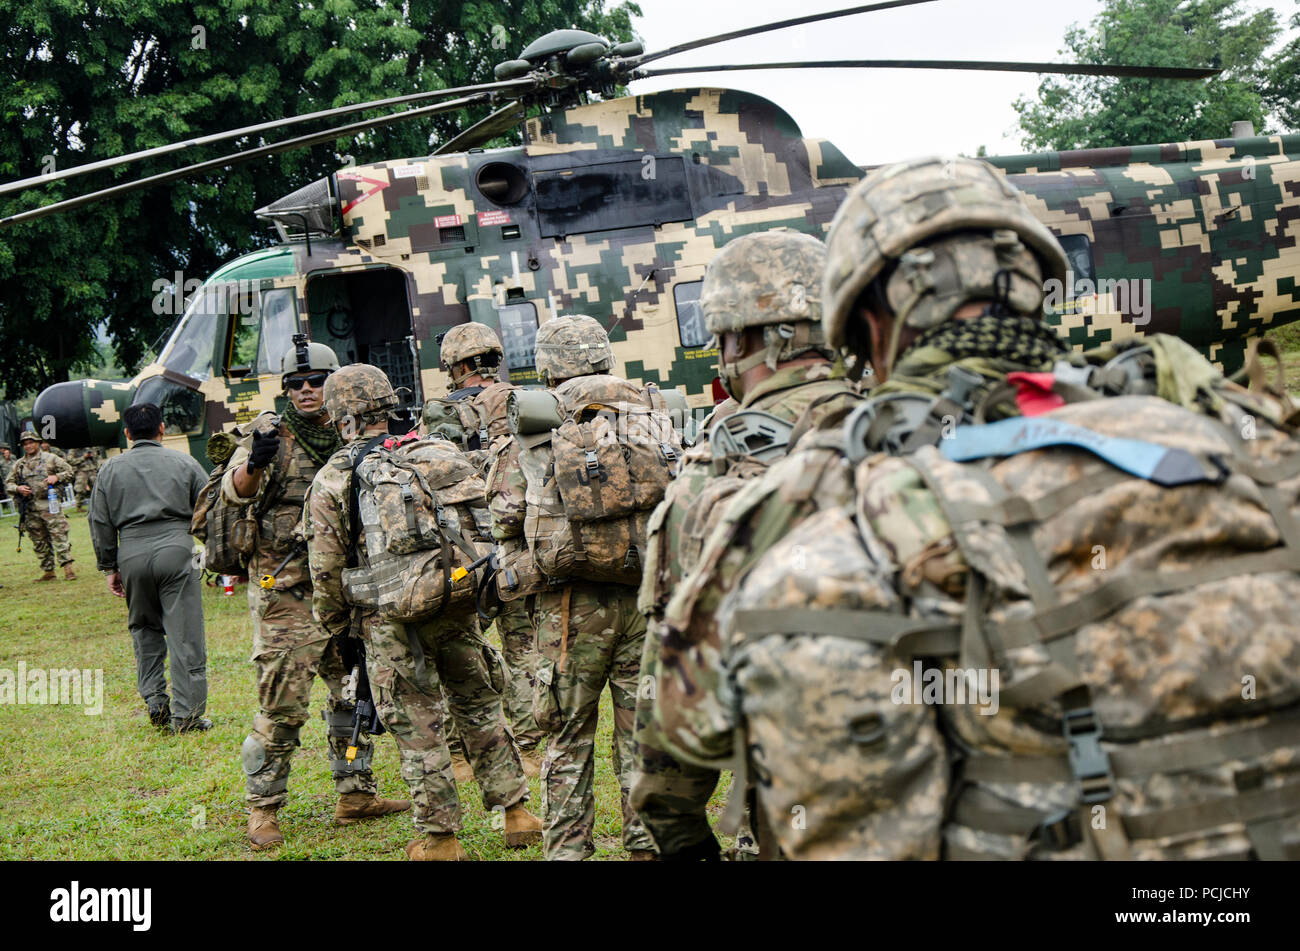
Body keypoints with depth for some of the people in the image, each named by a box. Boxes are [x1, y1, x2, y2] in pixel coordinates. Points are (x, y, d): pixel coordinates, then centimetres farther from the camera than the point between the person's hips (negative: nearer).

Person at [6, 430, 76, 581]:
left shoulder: (51, 458, 6)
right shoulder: (19, 465, 14)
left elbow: (69, 472, 7)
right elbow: (8, 484, 16)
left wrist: (56, 477, -10)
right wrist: (17, 488, -4)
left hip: (50, 506, -4)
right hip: (31, 509, 4)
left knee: (59, 536, -11)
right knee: (39, 542, 6)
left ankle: (67, 567, -12)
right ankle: (48, 571, 13)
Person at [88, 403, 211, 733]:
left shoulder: (111, 469, 10)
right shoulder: (184, 462, 6)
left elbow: (100, 523, 11)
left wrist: (110, 567, 17)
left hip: (132, 554, 2)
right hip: (176, 549, -2)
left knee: (144, 629, 20)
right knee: (185, 634, 0)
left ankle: (154, 700, 13)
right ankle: (186, 714, 0)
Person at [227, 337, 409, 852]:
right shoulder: (271, 431, -4)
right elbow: (234, 491, -17)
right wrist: (255, 463, -37)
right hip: (287, 594, -6)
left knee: (354, 693, 14)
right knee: (282, 706, -4)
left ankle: (356, 794, 27)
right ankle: (263, 809, 9)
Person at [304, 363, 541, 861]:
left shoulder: (329, 482, -4)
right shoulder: (441, 453, 3)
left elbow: (326, 570, -3)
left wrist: (337, 628, 9)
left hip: (391, 620, -3)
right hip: (458, 608, 3)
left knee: (419, 727, 4)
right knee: (479, 706, 17)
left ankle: (439, 838, 12)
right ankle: (516, 811, 20)